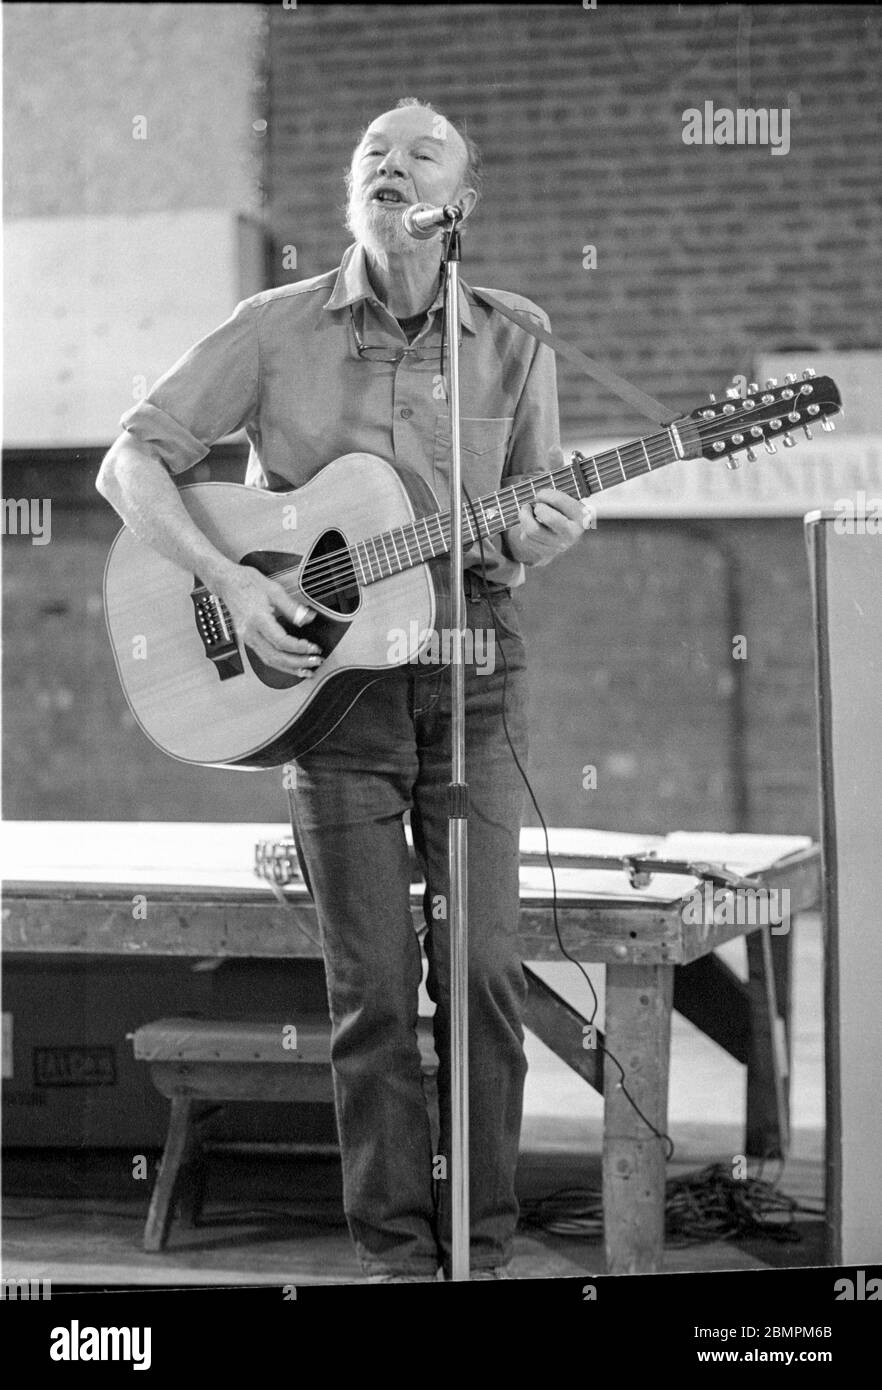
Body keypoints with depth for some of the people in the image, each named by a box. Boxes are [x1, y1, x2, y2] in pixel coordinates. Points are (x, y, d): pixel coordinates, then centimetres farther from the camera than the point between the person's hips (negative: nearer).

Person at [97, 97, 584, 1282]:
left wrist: (541, 539, -13)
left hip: (470, 669, 1)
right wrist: (229, 581, -13)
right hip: (327, 679, -1)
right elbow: (132, 461, 0)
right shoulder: (278, 329, 1)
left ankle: (484, 1248, 7)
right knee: (373, 985, 0)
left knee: (484, 968, -4)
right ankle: (396, 1251, 10)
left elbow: (522, 535, 11)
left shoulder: (512, 344, 5)